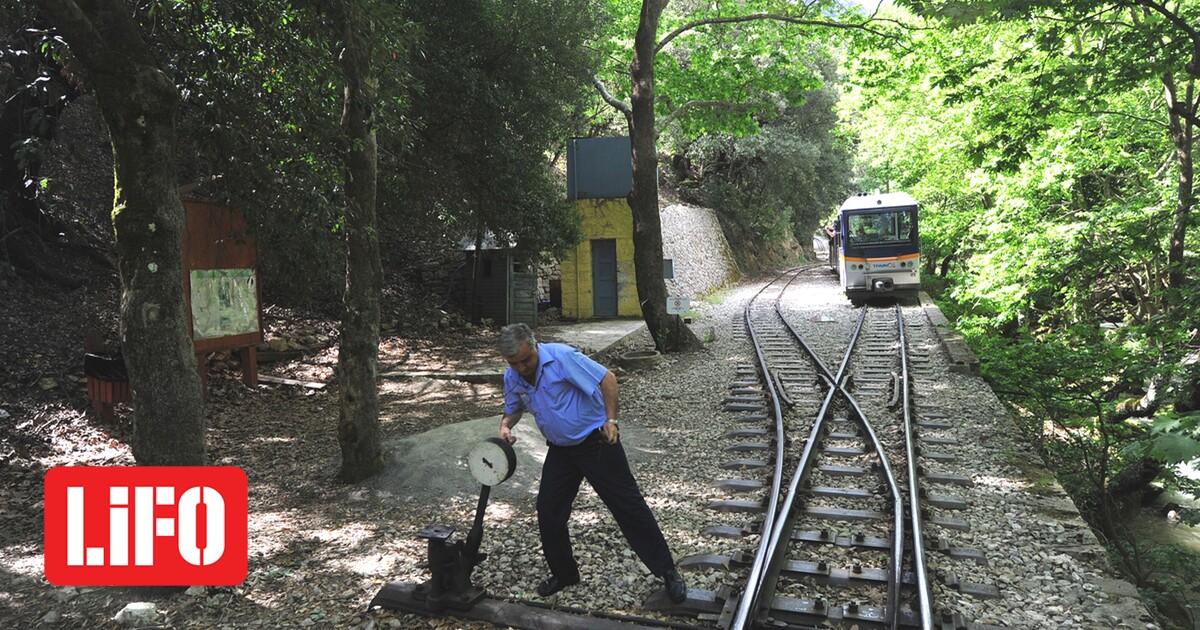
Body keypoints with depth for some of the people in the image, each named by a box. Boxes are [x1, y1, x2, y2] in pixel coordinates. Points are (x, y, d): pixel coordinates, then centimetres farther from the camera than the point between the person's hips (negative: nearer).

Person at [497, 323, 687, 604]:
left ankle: (667, 571, 9)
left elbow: (607, 378, -20)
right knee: (548, 513, 5)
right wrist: (505, 426, -6)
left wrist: (611, 420, -20)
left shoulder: (562, 357, -23)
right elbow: (514, 409, 16)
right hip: (560, 450, 6)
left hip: (596, 441, -6)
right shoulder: (512, 378, -2)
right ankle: (563, 573, 28)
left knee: (628, 505, -3)